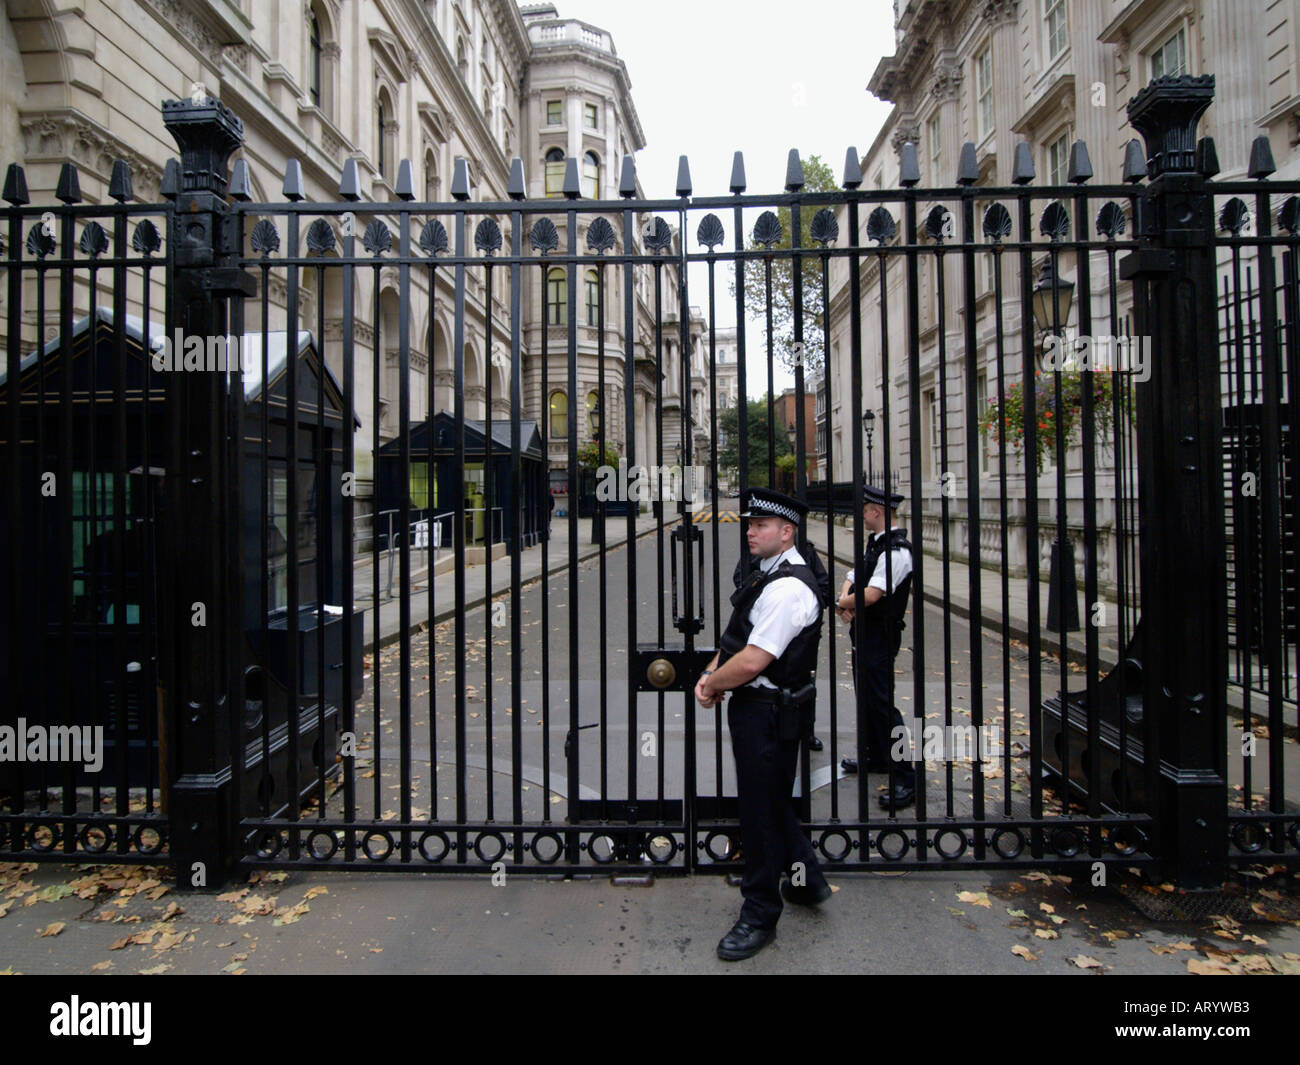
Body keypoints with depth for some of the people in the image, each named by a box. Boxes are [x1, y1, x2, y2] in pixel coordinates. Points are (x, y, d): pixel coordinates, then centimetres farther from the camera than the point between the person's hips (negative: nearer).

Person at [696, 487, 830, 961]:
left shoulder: (788, 587, -23)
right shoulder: (767, 574, 10)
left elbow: (753, 660, -27)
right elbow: (737, 637, 16)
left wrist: (710, 685, -12)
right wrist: (712, 673, 0)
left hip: (768, 713, -10)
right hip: (757, 708, 10)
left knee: (761, 810, 4)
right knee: (773, 801, 23)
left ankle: (759, 917, 20)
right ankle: (805, 880, 42)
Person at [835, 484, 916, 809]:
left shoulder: (896, 550, -21)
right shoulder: (874, 543, 11)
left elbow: (871, 595, -28)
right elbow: (852, 578, 16)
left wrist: (841, 604, -11)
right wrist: (846, 604, -6)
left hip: (880, 635, -10)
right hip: (863, 633, 10)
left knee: (880, 702, -9)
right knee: (865, 697, 20)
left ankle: (905, 778, -2)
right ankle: (876, 758, 37)